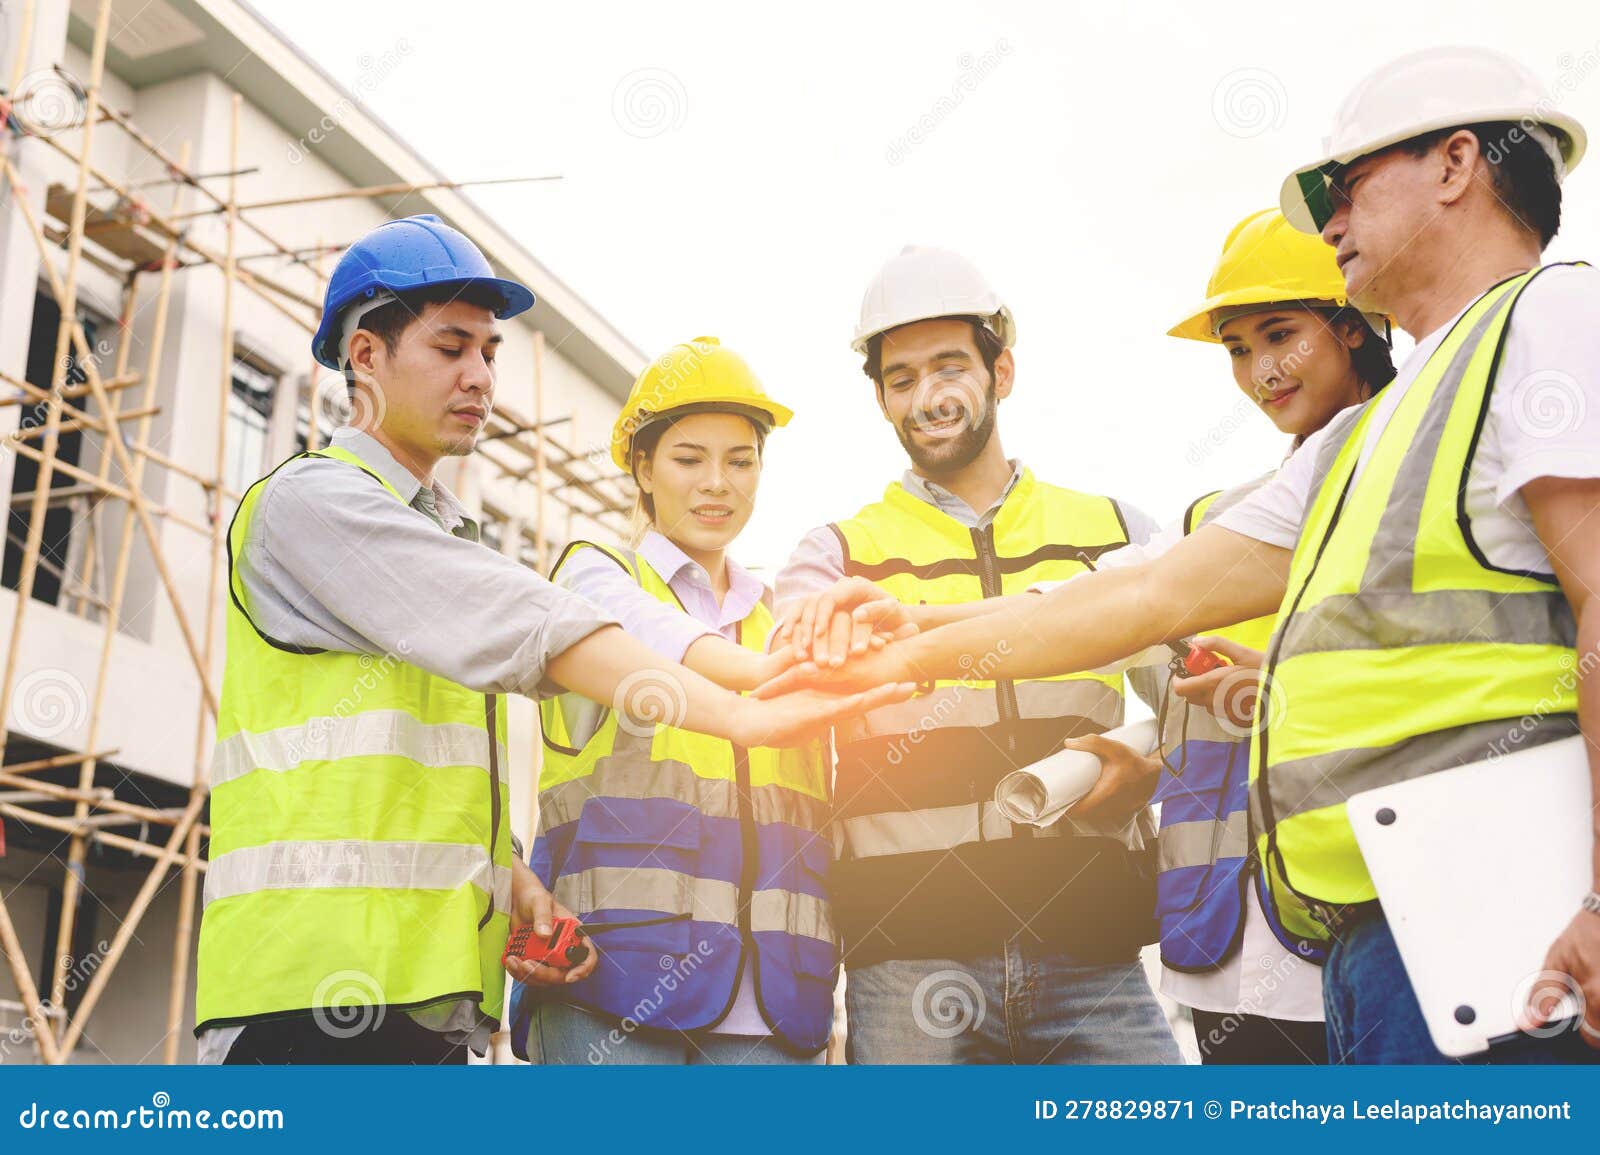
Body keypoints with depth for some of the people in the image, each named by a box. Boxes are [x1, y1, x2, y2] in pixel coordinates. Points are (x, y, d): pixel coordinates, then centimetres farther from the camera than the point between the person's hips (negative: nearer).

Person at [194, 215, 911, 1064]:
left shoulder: (448, 542, 24)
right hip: (313, 984, -8)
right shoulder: (309, 500, -4)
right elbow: (520, 627, -18)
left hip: (429, 994, 8)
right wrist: (740, 716, -24)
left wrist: (508, 876, 2)